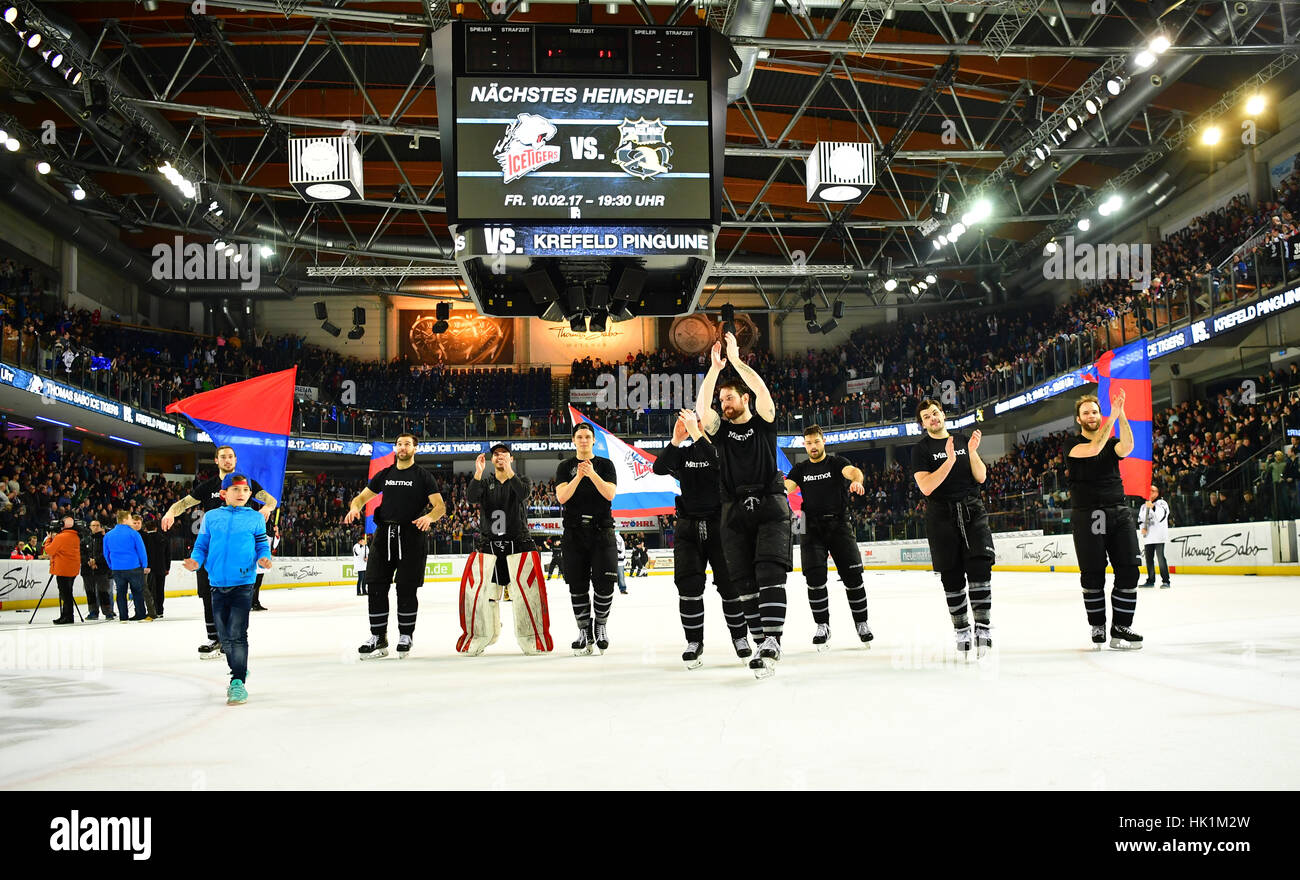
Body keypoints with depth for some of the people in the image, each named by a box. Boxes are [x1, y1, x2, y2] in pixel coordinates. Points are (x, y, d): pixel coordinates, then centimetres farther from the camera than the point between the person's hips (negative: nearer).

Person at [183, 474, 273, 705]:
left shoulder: (255, 518, 4)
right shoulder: (211, 517, 7)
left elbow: (262, 545, 6)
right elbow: (202, 545, 10)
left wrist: (264, 558, -14)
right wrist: (195, 560, -9)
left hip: (243, 584, -3)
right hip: (218, 584, 3)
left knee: (237, 633, -11)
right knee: (225, 636, 12)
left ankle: (238, 682, -5)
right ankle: (239, 671, 32)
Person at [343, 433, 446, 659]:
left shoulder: (423, 476, 3)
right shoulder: (384, 475, 16)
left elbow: (440, 506, -3)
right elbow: (362, 497, 17)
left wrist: (429, 517, -25)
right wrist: (355, 507, -6)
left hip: (412, 536, -4)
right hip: (384, 535, 4)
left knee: (406, 588, -3)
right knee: (375, 586, -1)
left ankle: (406, 636, 11)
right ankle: (378, 638, 6)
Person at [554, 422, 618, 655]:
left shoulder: (605, 465, 7)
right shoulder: (565, 467, 9)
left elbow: (610, 494, -8)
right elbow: (561, 497, -5)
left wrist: (592, 473, -20)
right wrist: (578, 476, -18)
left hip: (602, 531, -1)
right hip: (574, 532, 1)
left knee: (604, 582, -8)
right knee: (577, 585, 1)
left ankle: (601, 625, 12)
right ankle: (584, 631, 11)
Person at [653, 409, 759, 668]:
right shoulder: (683, 454, 8)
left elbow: (718, 464, -25)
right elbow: (660, 468, -10)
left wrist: (696, 434, -31)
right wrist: (676, 440, -22)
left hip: (720, 525, -2)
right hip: (688, 527, 3)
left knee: (730, 584, 0)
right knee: (688, 584, -6)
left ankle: (740, 637, 17)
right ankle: (694, 641, 4)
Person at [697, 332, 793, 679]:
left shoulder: (763, 422, 8)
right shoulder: (720, 429, 14)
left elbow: (763, 391, -11)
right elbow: (701, 407, -6)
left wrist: (736, 360, -12)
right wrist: (714, 368, -13)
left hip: (770, 506, -3)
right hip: (735, 512, 4)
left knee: (770, 573, -17)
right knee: (744, 581, 1)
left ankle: (771, 642, -24)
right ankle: (765, 647, 6)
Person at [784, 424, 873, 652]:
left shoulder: (836, 462, 4)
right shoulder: (800, 469, 14)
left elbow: (852, 471, -17)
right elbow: (786, 488, -1)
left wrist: (857, 481, -41)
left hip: (839, 525, -2)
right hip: (812, 528, 2)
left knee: (852, 575, -4)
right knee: (815, 578, -9)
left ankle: (862, 623, 12)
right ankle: (822, 626, 4)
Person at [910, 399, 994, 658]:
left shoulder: (964, 440, 11)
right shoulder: (921, 449, 1)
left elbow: (981, 477, 4)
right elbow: (926, 487, -12)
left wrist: (972, 451, -11)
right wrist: (949, 460, -21)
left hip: (972, 510, 2)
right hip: (941, 516, -2)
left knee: (980, 566, -13)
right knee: (952, 576, 3)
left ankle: (983, 627, -10)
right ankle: (961, 630, 15)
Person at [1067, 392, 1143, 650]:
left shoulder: (1112, 443, 15)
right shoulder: (1073, 444, 5)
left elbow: (1127, 447, -9)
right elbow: (1092, 449, -17)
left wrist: (1121, 415, -19)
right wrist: (1112, 417, -20)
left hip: (1118, 512, 4)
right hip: (1087, 515, -3)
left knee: (1129, 571, -4)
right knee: (1093, 575, -2)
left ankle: (1120, 629, 3)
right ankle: (1097, 627, 11)